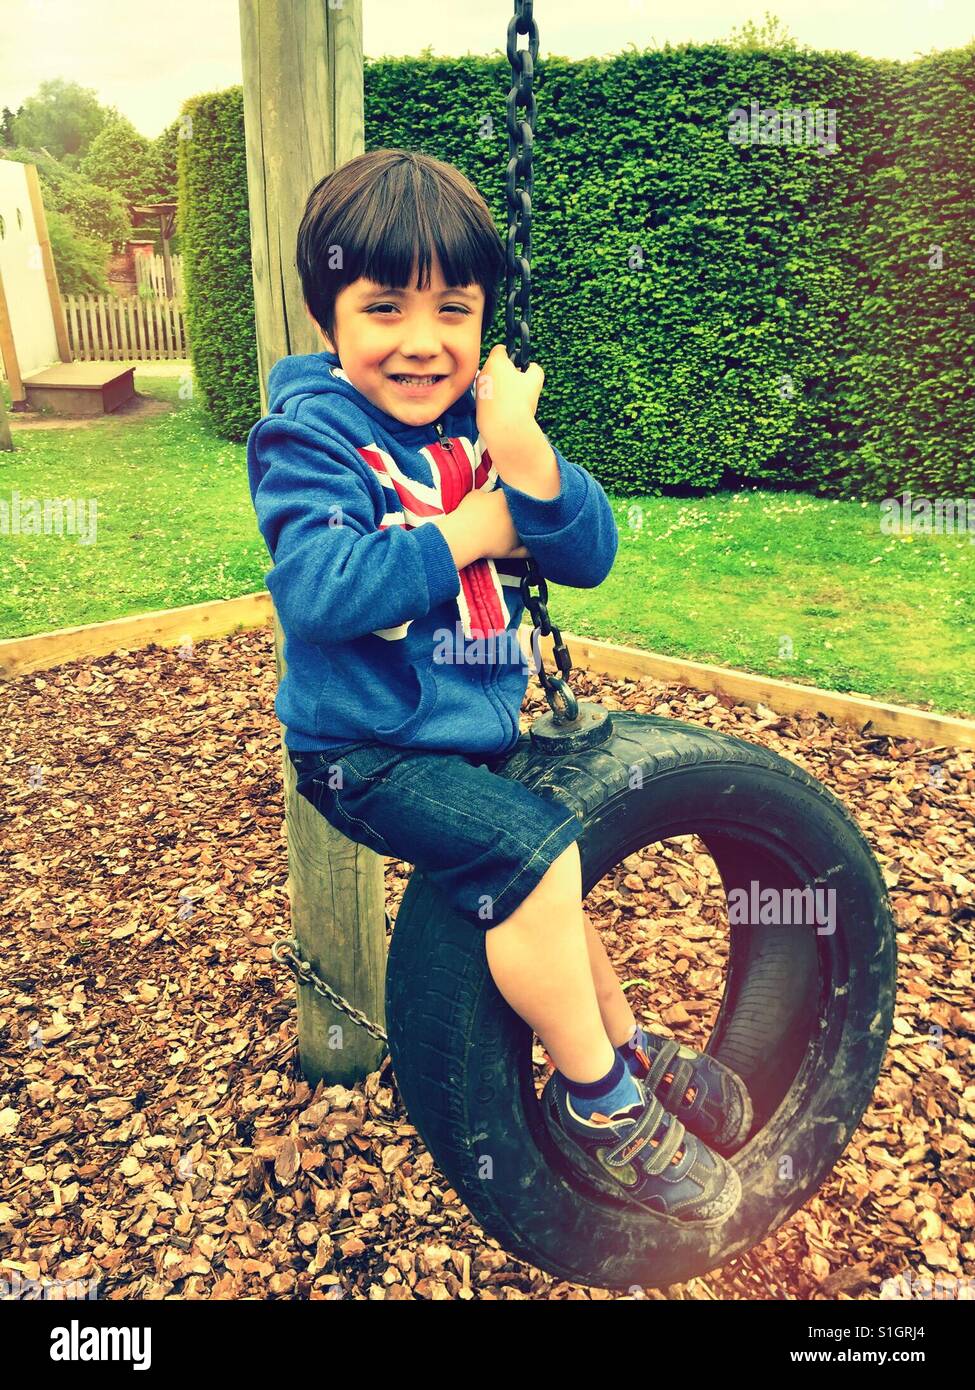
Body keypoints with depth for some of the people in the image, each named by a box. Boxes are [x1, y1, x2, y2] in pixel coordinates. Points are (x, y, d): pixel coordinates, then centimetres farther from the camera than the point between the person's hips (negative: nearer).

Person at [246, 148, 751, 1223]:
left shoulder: (482, 418, 3)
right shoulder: (309, 435, -13)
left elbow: (591, 556, -5)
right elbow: (318, 587, -30)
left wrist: (524, 458, -23)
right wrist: (472, 531, -20)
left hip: (478, 725, 7)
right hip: (365, 747, -7)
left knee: (544, 861, 17)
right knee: (532, 854, -21)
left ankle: (630, 1049, 41)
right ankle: (600, 1101, 2)